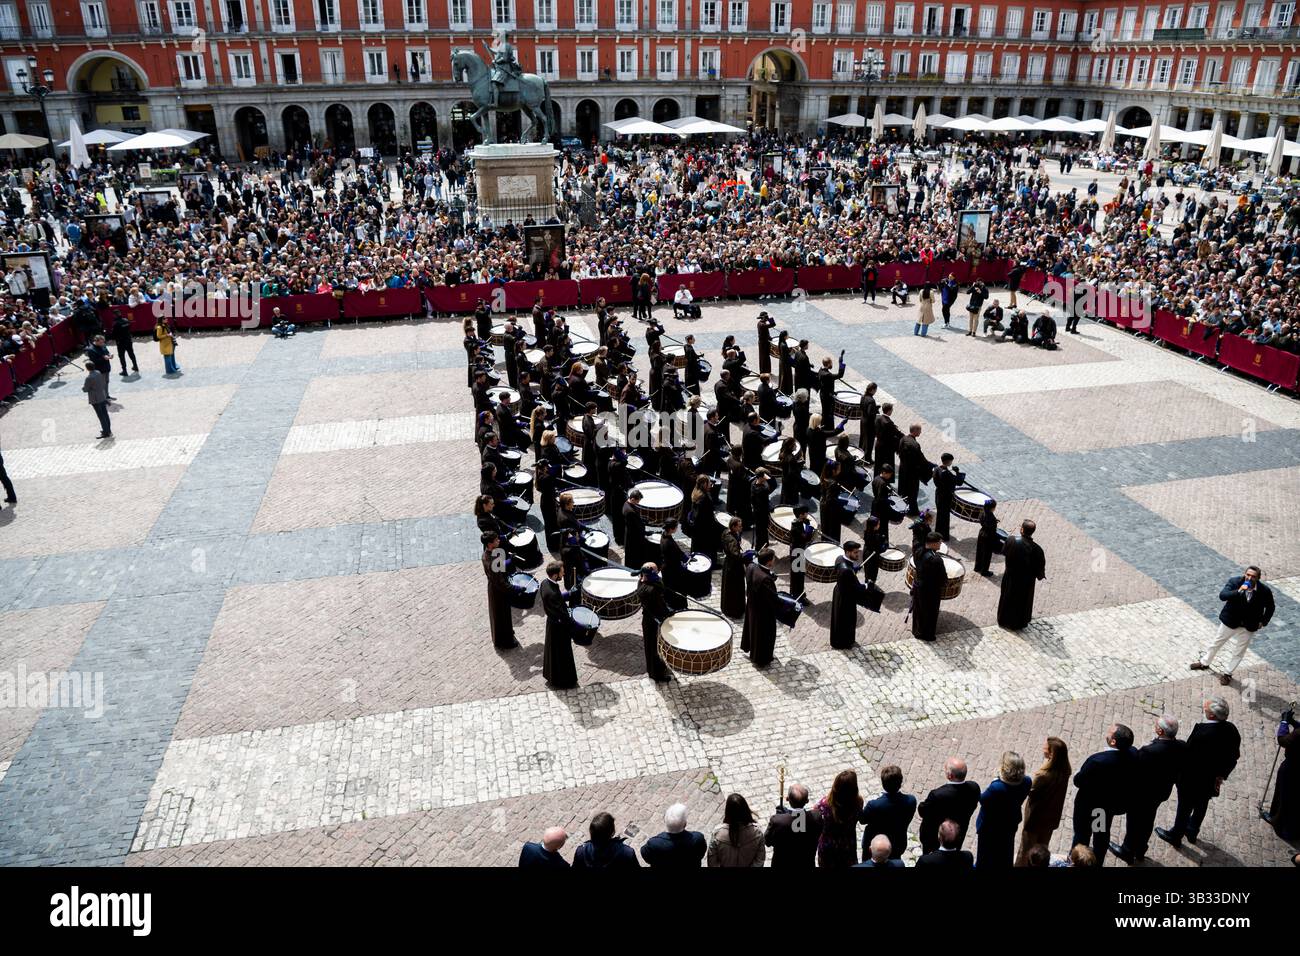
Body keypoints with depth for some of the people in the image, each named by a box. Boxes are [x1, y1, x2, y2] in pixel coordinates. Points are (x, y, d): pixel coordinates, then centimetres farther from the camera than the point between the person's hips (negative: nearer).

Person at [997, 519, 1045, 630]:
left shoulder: (1011, 540, -23)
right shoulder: (1037, 550, -26)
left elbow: (1004, 554, -4)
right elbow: (1040, 568, -15)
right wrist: (1040, 575, 6)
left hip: (1010, 577, 1)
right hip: (1026, 582, -1)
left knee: (1007, 598, 22)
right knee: (1023, 600, 22)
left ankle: (1004, 620, 38)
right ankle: (1018, 623, 38)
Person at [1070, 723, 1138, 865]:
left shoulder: (1097, 760, -41)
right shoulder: (1133, 754, -22)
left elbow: (1078, 781, -27)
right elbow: (1131, 778, -4)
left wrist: (1077, 777, -5)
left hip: (1089, 805, -5)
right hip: (1112, 804, 5)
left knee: (1082, 835, 20)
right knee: (1103, 833, 29)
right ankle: (1098, 862, 50)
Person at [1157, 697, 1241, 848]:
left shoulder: (1202, 732, -38)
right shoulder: (1231, 729, -16)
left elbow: (1188, 755, -28)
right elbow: (1234, 756, -2)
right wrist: (1222, 775, 10)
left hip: (1192, 781, -6)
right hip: (1212, 780, 6)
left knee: (1184, 808, 17)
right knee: (1201, 807, 28)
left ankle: (1175, 836, 38)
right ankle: (1192, 832, 50)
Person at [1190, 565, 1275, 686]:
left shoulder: (1264, 591, -19)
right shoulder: (1234, 581, -21)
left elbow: (1270, 607, 0)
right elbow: (1222, 595, -32)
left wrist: (1263, 622, -3)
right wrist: (1238, 592, -45)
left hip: (1248, 627, 0)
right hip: (1230, 621, 0)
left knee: (1238, 652, 14)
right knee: (1217, 642, 19)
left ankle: (1228, 673, 34)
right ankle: (1205, 663, 41)